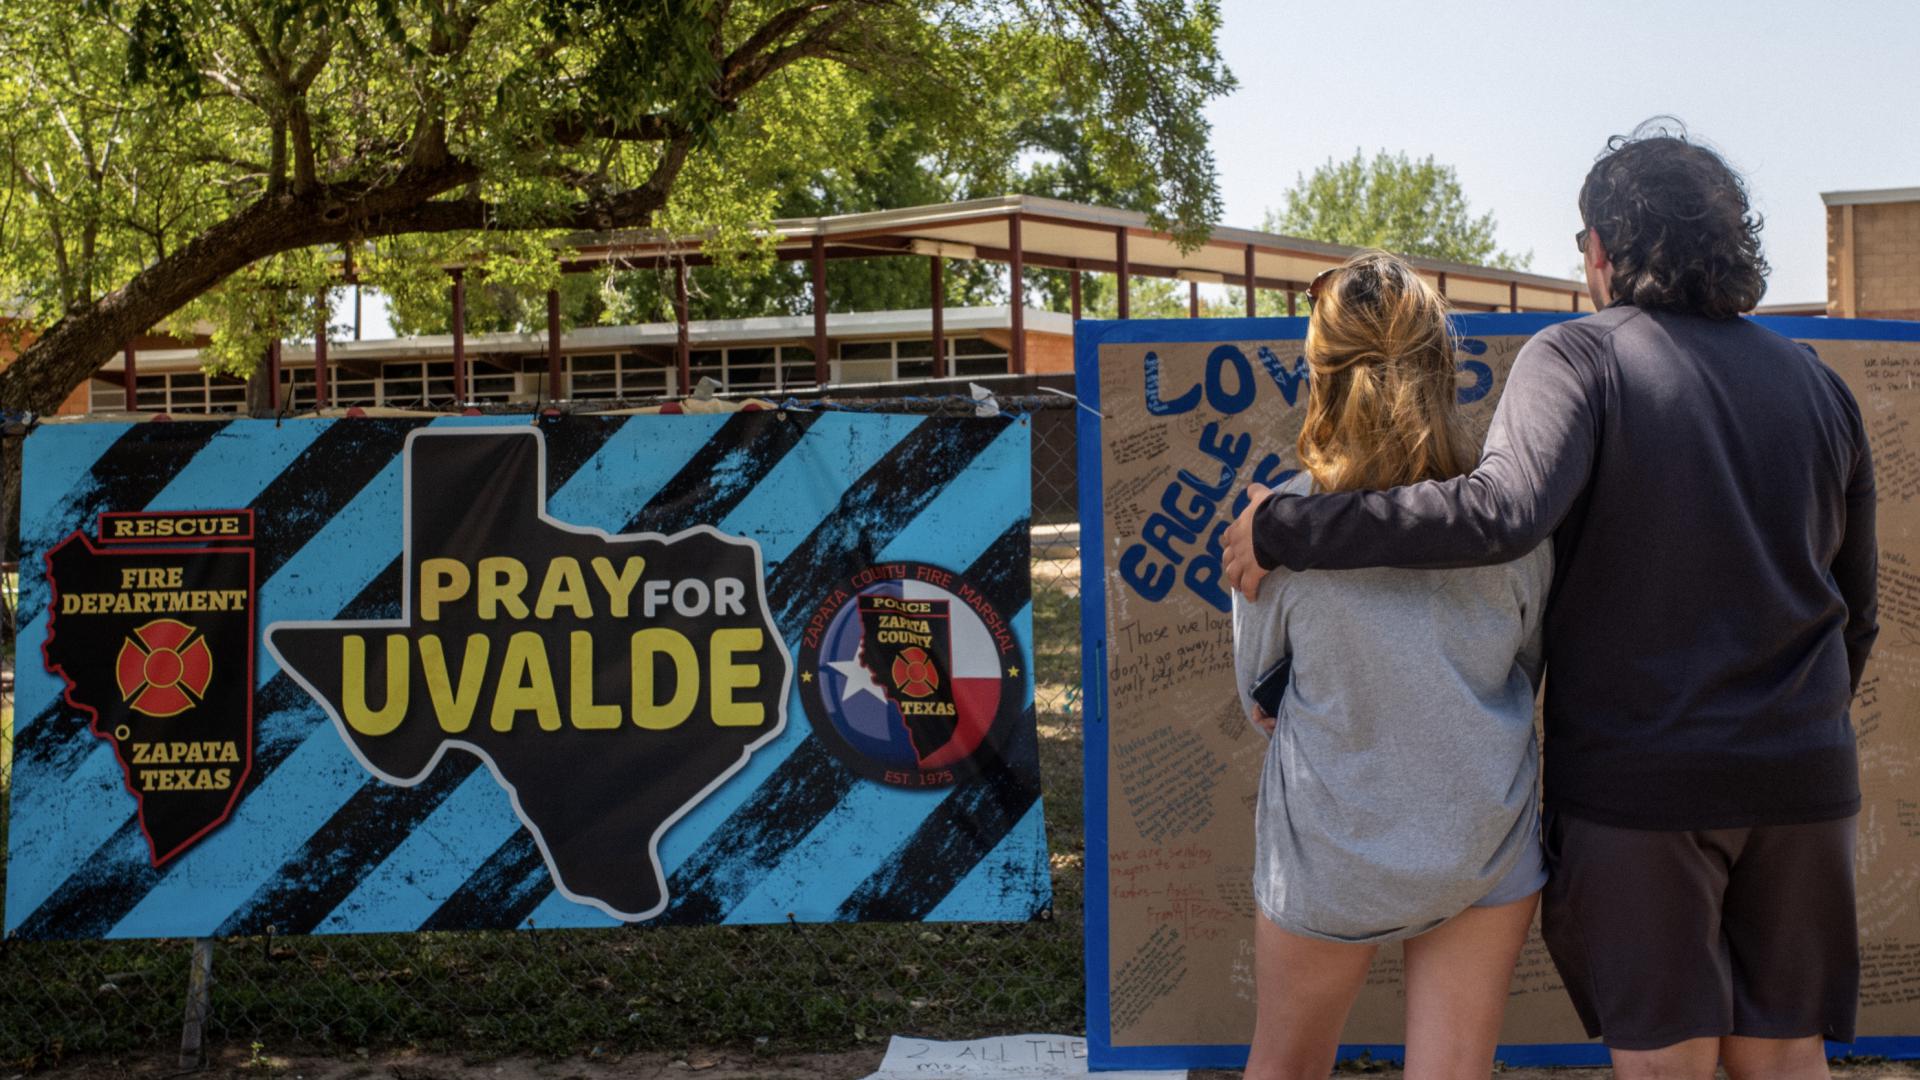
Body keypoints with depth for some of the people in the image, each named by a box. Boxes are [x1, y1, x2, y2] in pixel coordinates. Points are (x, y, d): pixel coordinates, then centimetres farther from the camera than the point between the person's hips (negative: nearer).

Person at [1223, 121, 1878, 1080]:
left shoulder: (1579, 357, -9)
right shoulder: (1816, 383, 9)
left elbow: (1503, 511, -27)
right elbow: (1856, 610, 15)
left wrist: (1286, 528, -21)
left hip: (1638, 776, -5)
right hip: (1804, 781, 5)